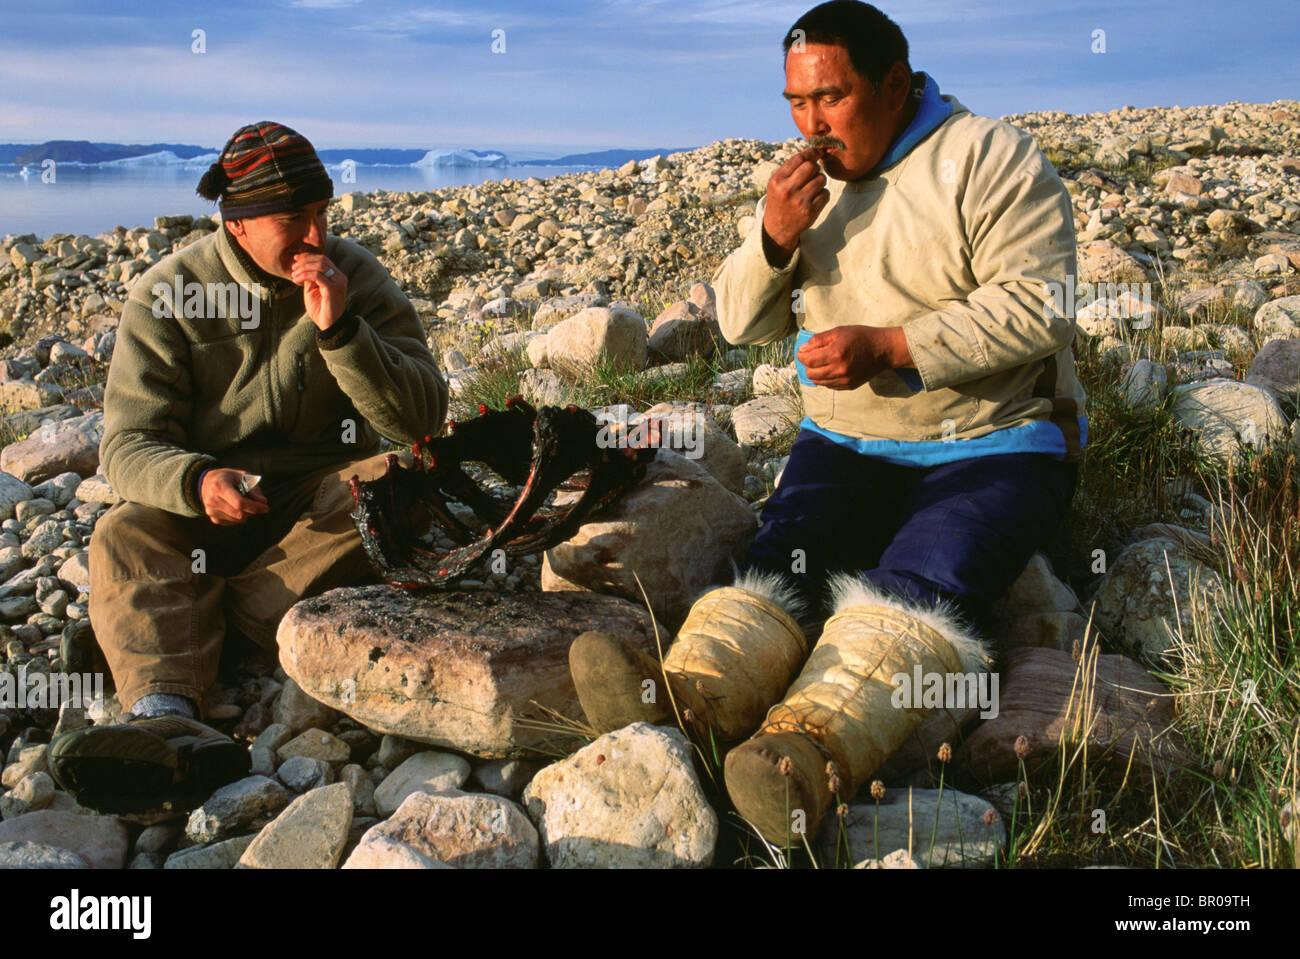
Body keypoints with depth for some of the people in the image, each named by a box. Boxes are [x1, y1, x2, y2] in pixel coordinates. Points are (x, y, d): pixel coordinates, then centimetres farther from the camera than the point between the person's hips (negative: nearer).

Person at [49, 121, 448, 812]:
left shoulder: (356, 276, -2)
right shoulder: (166, 294, -4)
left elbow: (422, 421, -10)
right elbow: (129, 445, -9)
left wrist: (339, 330, -25)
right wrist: (197, 482, -32)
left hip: (324, 497, 0)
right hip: (201, 506, 0)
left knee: (391, 480, -31)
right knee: (126, 533, -29)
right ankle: (168, 718, -53)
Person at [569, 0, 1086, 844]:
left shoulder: (991, 160, -5)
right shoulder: (805, 183, 13)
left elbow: (1037, 306, -15)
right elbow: (744, 324, 11)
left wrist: (886, 346, -21)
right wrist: (774, 238, -9)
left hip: (992, 443, -4)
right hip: (846, 442, 5)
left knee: (922, 580, -32)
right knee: (782, 557, -24)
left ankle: (812, 752, -55)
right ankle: (683, 699, -49)